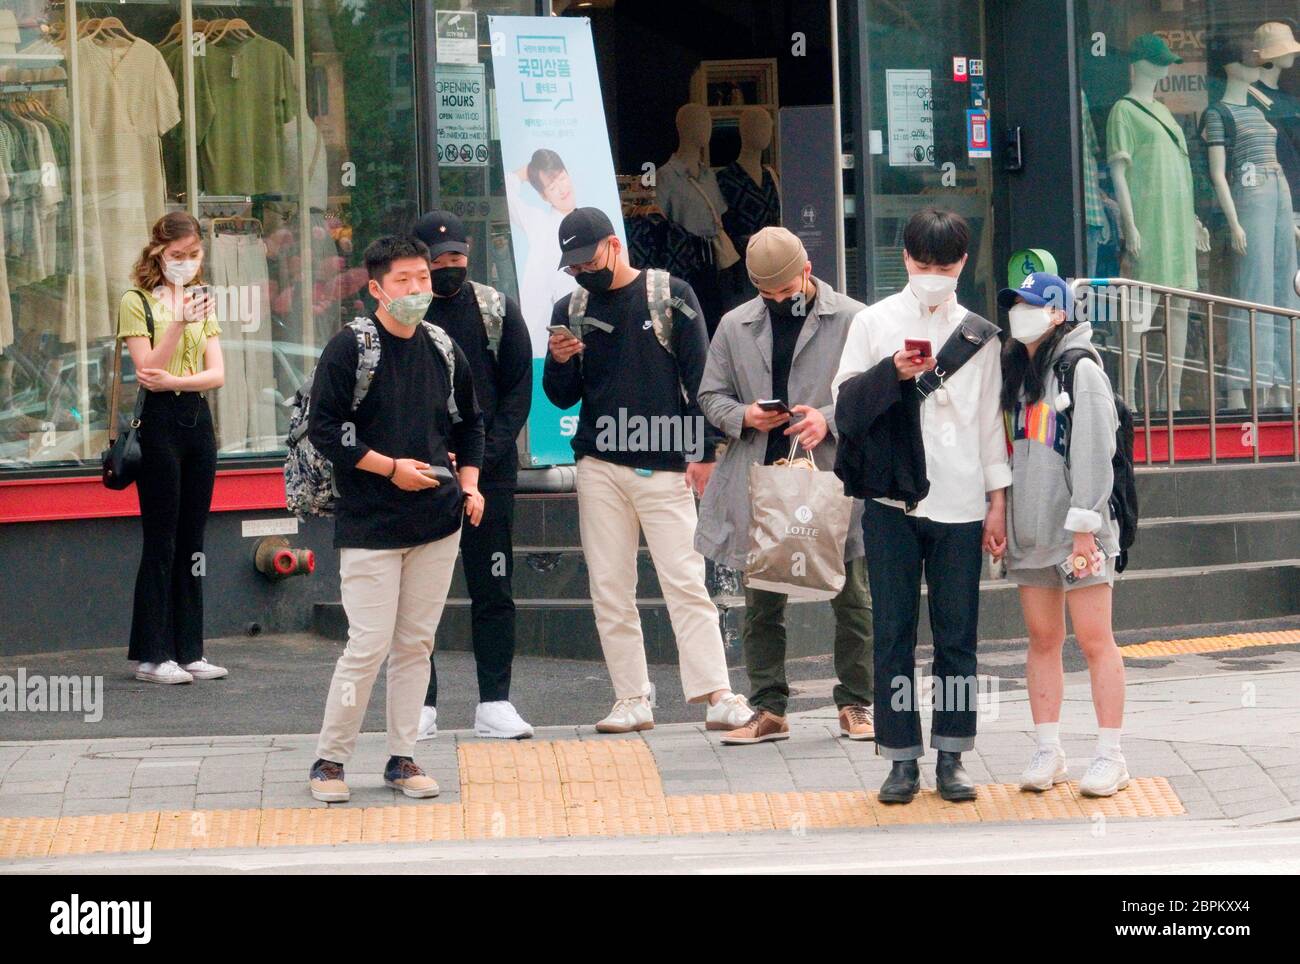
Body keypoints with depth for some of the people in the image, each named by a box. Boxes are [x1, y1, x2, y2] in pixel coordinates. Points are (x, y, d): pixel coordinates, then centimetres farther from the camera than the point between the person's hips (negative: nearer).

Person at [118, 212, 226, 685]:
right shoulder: (138, 302, -3)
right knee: (161, 540, -5)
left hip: (198, 419, 6)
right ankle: (152, 655, -1)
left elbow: (216, 373, 5)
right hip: (160, 420, -6)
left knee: (192, 539, 7)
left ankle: (188, 650, 11)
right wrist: (179, 323, -24)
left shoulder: (203, 301, 14)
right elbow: (148, 370, -13)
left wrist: (173, 380, -13)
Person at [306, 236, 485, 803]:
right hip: (370, 524, -5)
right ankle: (330, 760, 5)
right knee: (370, 645, -8)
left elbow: (468, 424, 23)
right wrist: (391, 468, -14)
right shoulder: (350, 348, -7)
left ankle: (402, 758, 16)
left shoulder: (444, 351, 10)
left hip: (437, 523, 5)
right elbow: (323, 430, -9)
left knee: (416, 644, 7)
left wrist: (469, 484, 8)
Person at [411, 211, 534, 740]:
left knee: (493, 589, 1)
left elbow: (519, 387, 6)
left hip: (488, 473, 1)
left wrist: (486, 453, -6)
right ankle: (421, 703, 4)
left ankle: (494, 702, 4)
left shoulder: (496, 310, 7)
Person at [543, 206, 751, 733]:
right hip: (600, 467, 4)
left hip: (665, 467, -4)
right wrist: (559, 361, -10)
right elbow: (563, 398, 12)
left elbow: (699, 375, 1)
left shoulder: (670, 295, 1)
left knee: (686, 582, -10)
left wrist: (704, 451, -6)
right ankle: (631, 700, 5)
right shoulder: (571, 310, 10)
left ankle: (717, 695, -12)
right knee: (609, 590, 1)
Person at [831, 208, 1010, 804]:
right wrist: (893, 374, -12)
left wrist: (998, 498, 8)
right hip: (893, 501, -1)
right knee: (894, 633, -1)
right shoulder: (874, 323, 7)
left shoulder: (978, 334, 11)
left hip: (960, 503, 1)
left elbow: (990, 419, 13)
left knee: (957, 634, 1)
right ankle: (901, 759, 2)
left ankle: (951, 758, 6)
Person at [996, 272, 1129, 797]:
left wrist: (1084, 525, -16)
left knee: (1095, 640, -5)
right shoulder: (1016, 372, 16)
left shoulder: (1080, 370, -7)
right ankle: (1048, 753, 12)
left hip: (1076, 530, -7)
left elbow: (1094, 453, -12)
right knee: (1042, 640, 8)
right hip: (1029, 530, 7)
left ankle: (1110, 756, -3)